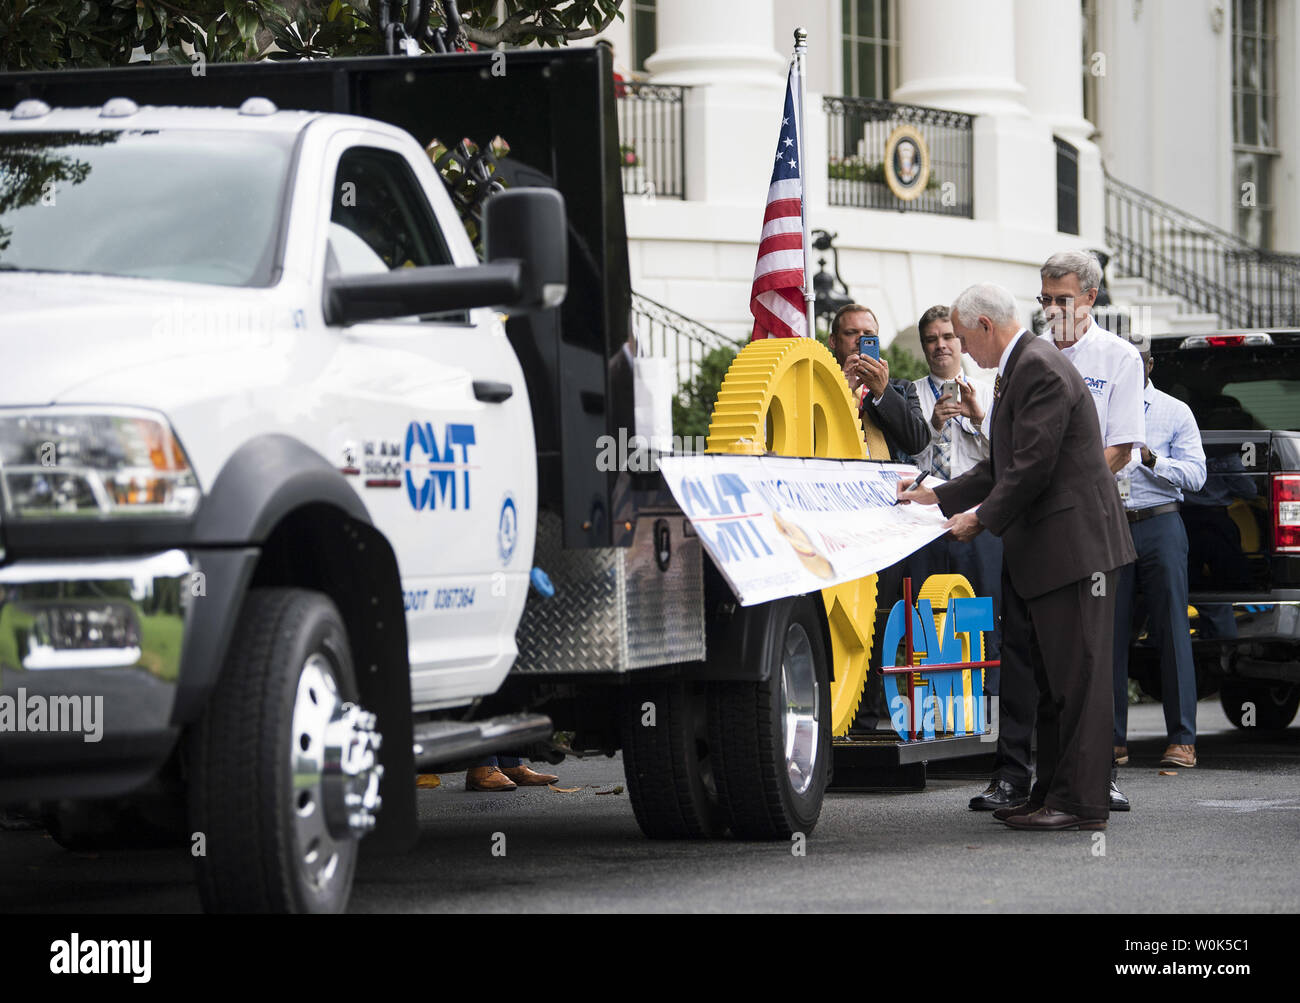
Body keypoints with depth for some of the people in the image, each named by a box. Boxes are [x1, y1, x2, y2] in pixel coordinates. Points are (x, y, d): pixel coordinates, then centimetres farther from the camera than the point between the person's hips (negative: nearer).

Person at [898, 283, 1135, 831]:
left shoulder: (1041, 370, -16)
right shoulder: (1018, 370, 18)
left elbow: (1034, 466, -20)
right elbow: (1001, 466, 22)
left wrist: (983, 518, -11)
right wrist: (939, 497, 16)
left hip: (1073, 543, -11)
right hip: (1038, 550, 11)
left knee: (1076, 674, -8)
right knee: (1046, 676, 13)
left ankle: (1081, 801, -7)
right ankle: (1050, 792, 18)